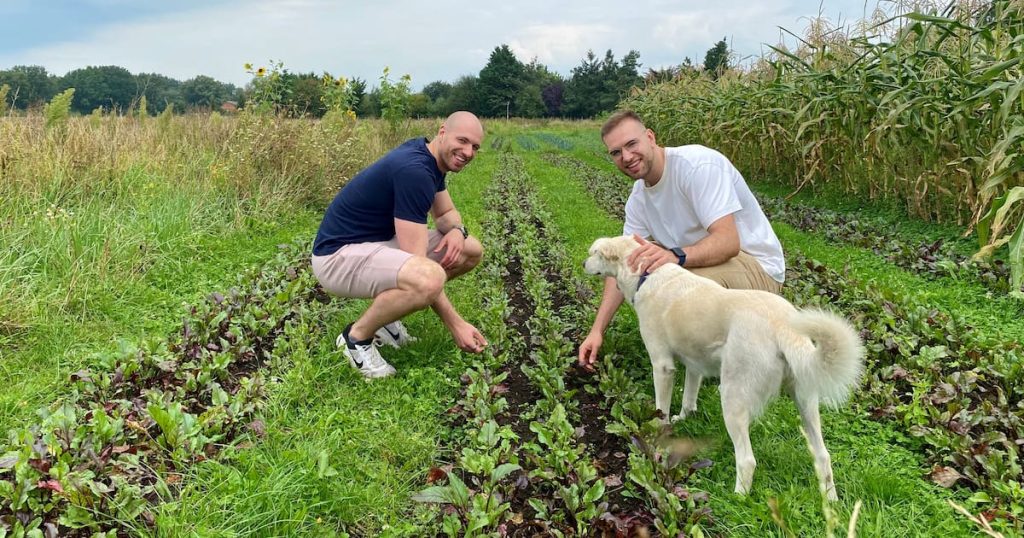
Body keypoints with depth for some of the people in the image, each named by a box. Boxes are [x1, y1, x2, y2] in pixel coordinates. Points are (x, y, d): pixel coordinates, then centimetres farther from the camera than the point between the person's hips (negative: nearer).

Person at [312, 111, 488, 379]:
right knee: (428, 278, -38)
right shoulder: (413, 170, -26)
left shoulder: (431, 158, 3)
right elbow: (417, 263, -27)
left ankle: (384, 312, 13)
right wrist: (455, 324, -25)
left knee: (471, 250, 6)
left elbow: (446, 213, 18)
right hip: (339, 255, -10)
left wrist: (457, 230, -8)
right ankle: (357, 336, -9)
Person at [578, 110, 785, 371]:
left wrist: (675, 255, -49)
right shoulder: (638, 198, 3)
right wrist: (597, 330, -6)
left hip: (757, 266, -8)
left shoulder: (698, 164, -22)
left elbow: (728, 241, -31)